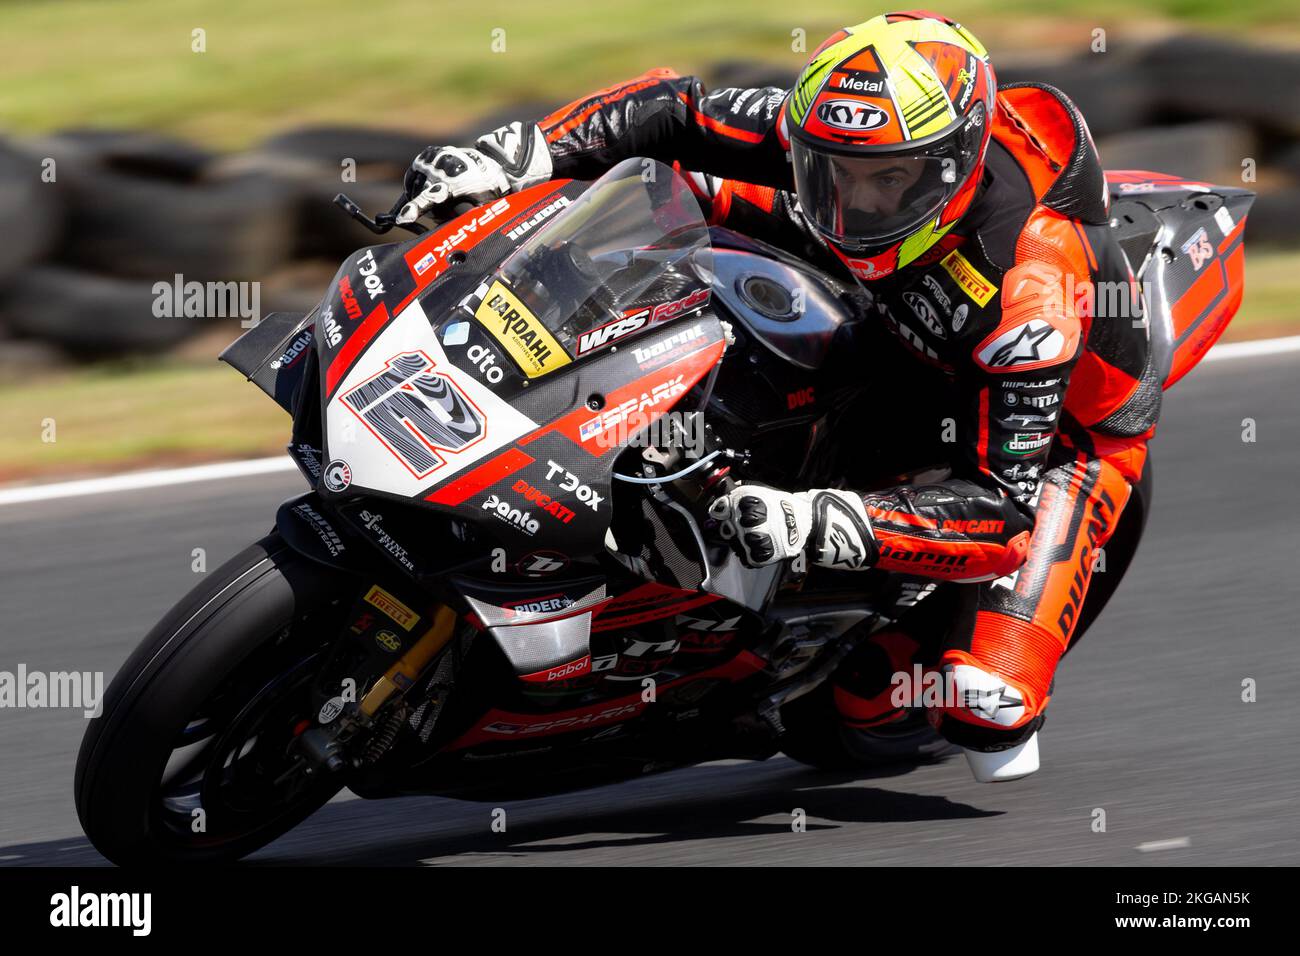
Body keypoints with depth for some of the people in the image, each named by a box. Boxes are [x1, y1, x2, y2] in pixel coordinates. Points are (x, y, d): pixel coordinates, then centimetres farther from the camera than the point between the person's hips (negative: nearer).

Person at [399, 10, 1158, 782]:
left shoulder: (1030, 289, -44)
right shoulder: (828, 139, -28)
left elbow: (1005, 508, -45)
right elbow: (674, 110, -16)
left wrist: (817, 524, -57)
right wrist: (510, 155, -31)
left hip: (1065, 423, -6)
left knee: (984, 707, -27)